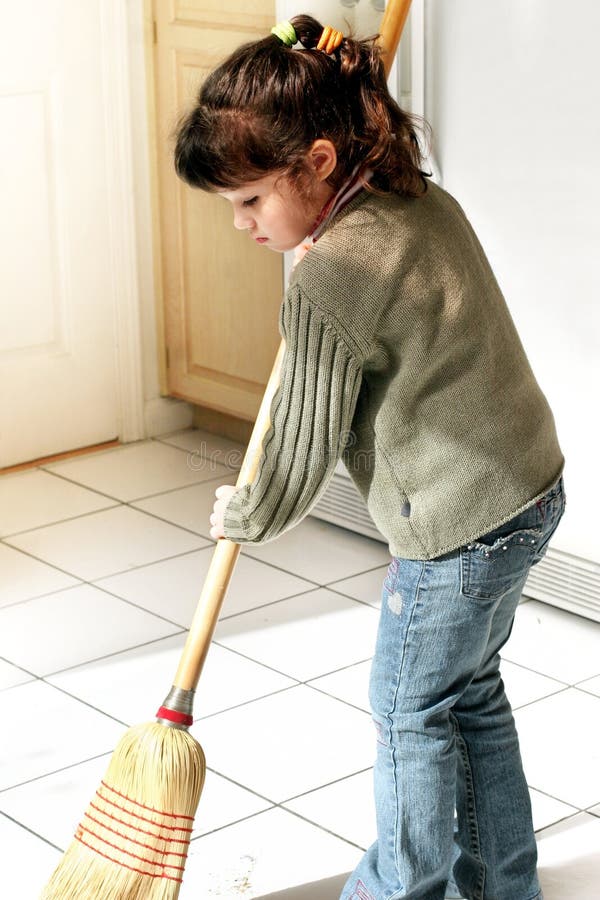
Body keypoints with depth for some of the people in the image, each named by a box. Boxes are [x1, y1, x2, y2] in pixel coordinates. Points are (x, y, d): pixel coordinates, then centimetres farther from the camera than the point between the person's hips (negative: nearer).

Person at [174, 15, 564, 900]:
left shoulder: (328, 283, -25)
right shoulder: (426, 199, 1)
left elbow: (304, 447, -13)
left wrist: (247, 517, 5)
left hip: (459, 528, -9)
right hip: (528, 486, 9)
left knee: (412, 711, 11)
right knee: (471, 694, 22)